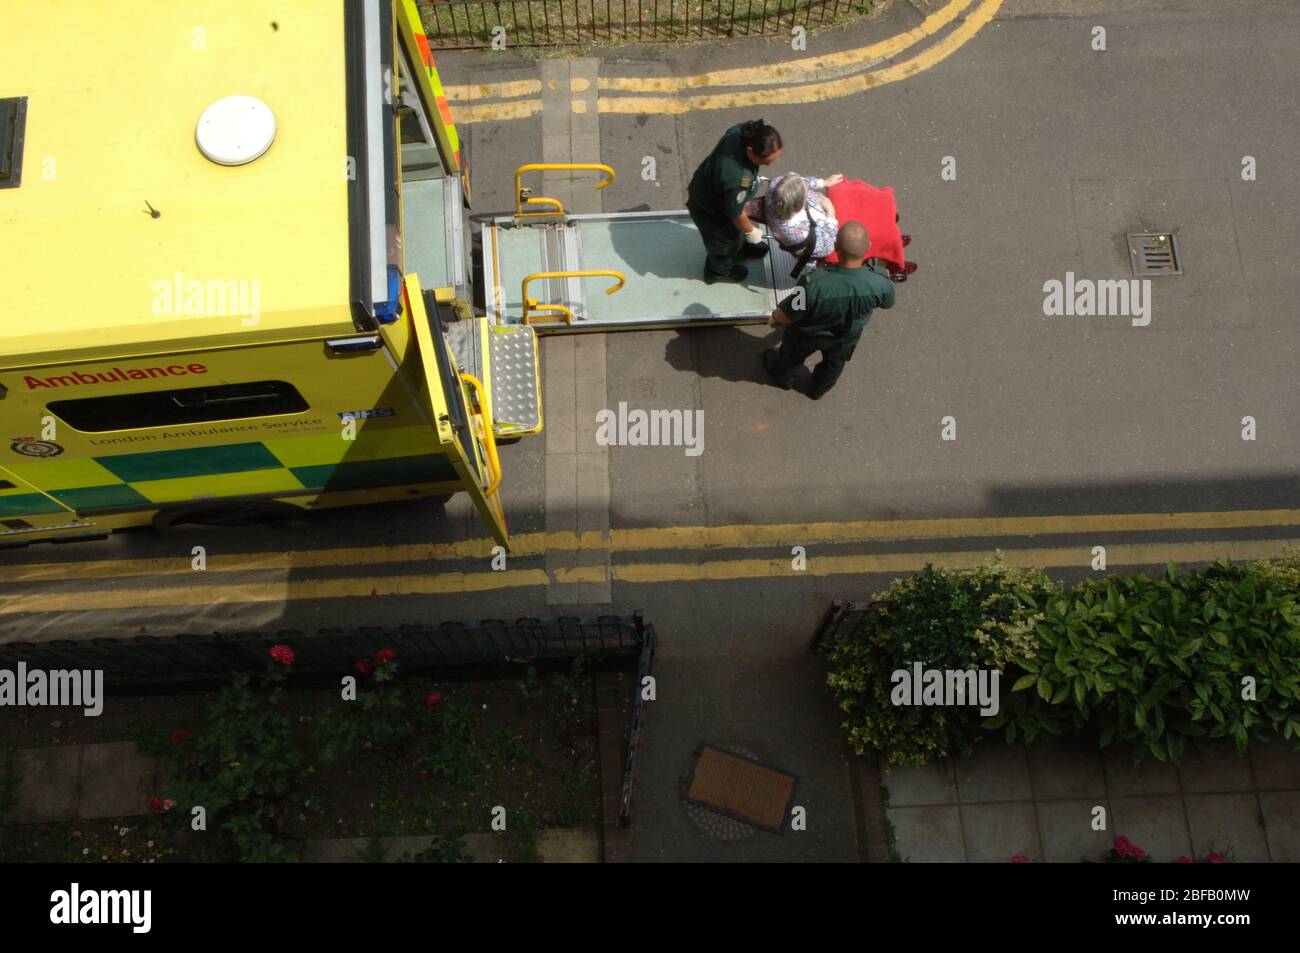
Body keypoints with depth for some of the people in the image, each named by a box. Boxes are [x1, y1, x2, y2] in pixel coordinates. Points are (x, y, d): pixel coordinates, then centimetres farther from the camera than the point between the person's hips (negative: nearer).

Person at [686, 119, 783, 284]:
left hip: (707, 187, 7)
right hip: (708, 208, -7)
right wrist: (750, 231, -8)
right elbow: (736, 212, -28)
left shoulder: (743, 131, -26)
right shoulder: (737, 178, -48)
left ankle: (741, 247, 67)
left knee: (737, 228, 34)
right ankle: (718, 271, 55)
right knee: (726, 239, 24)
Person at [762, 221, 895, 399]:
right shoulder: (880, 283, -36)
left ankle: (782, 377, 64)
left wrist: (774, 319, -3)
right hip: (847, 337, 2)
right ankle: (819, 390, 65)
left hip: (808, 335, -2)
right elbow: (888, 303, -10)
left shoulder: (814, 283, -45)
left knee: (792, 356, 33)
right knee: (834, 364, 36)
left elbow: (787, 315, -28)